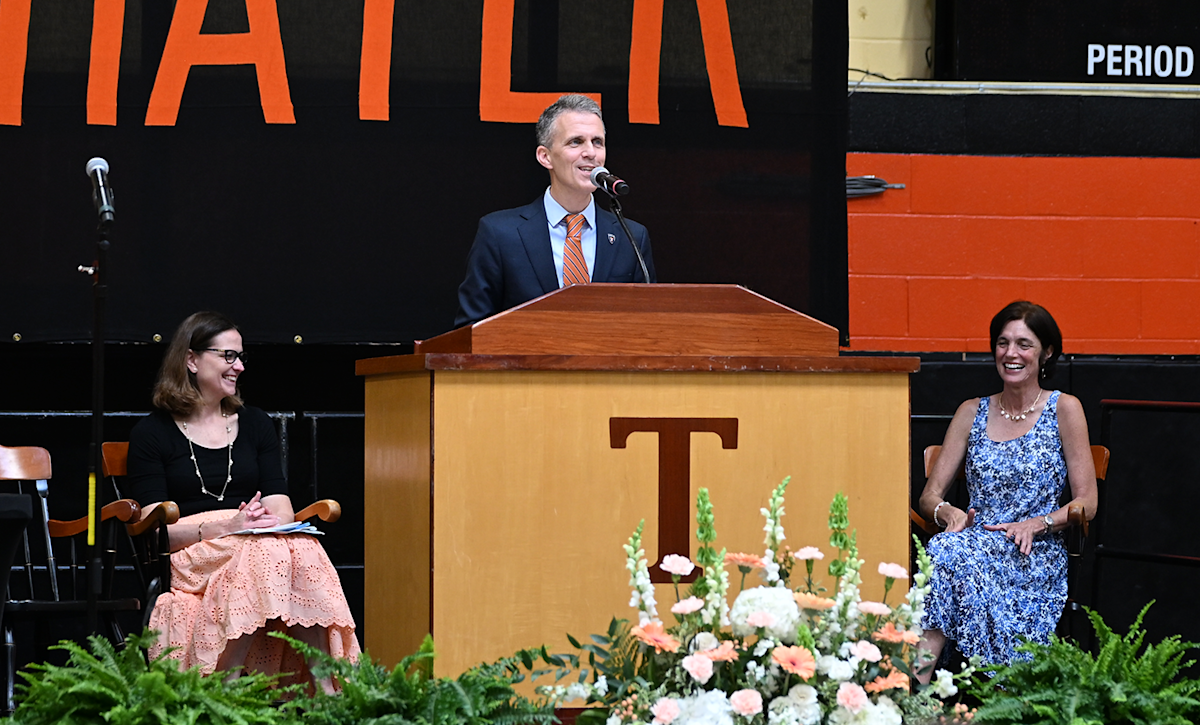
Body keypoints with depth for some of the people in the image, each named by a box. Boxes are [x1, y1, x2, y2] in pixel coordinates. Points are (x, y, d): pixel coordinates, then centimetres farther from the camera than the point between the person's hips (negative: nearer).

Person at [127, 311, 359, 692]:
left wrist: (269, 519, -13)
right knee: (265, 555, -38)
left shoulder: (255, 424, 23)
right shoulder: (152, 433, 9)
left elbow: (280, 505, 13)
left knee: (302, 551, -34)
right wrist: (225, 526, -17)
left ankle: (324, 690, -44)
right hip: (189, 557, -4)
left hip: (260, 544, 4)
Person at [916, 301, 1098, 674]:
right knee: (945, 550, -35)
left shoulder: (1064, 409, 5)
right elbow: (930, 494, 13)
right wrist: (948, 512, -11)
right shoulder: (973, 412, 16)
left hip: (1037, 556, -3)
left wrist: (1036, 524, -15)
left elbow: (1086, 502, 2)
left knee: (953, 553, -35)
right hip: (976, 544, 3)